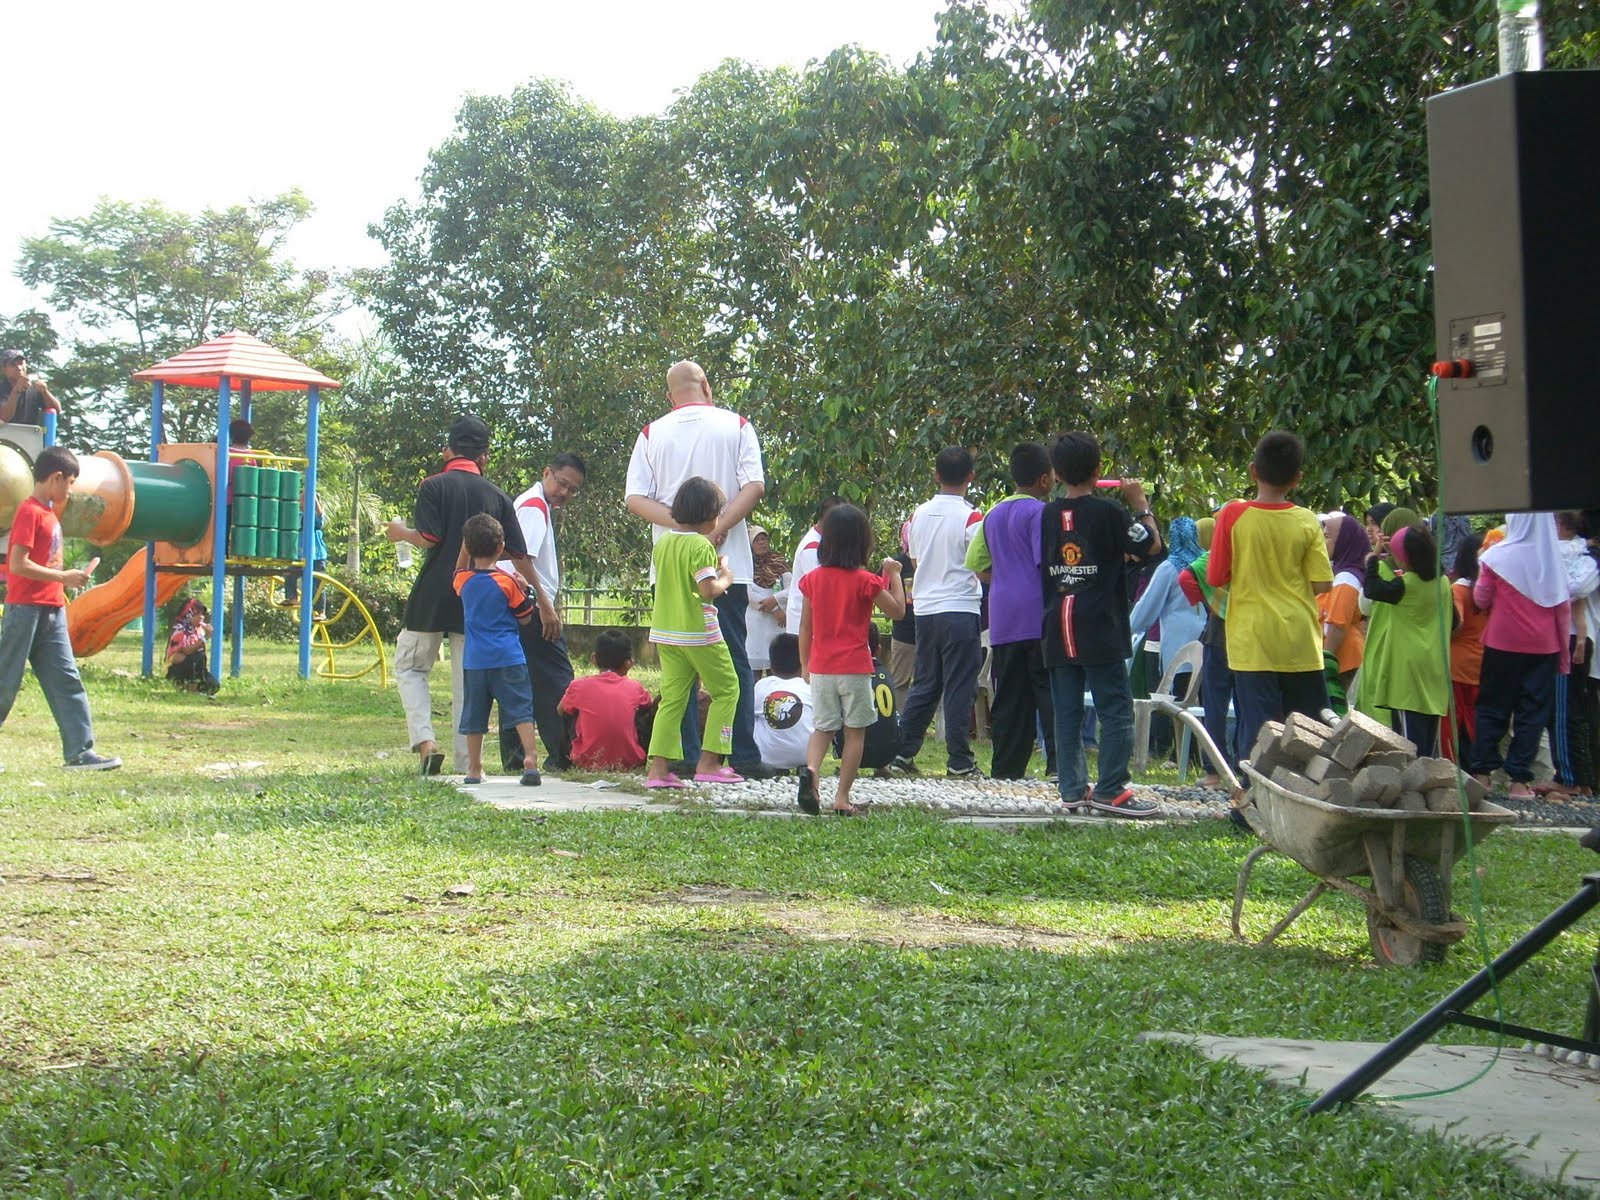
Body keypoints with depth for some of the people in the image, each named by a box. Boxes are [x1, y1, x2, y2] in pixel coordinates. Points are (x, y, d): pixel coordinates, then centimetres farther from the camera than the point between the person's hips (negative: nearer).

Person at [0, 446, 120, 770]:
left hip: (52, 611, 9)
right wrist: (64, 577, -17)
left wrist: (65, 579, 8)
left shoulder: (49, 513, 14)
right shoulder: (29, 512, -13)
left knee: (66, 681, 4)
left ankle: (80, 752, 3)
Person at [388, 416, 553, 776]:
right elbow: (519, 555, 5)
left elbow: (429, 538, -14)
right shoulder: (497, 496, 7)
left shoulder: (433, 486, -4)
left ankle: (425, 740, -9)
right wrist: (544, 602, 10)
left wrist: (401, 533, 7)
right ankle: (466, 764, 7)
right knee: (467, 680, 8)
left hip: (432, 597, -3)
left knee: (409, 667, 11)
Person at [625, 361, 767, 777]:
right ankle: (743, 755, 1)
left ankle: (686, 756, 2)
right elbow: (755, 485, -8)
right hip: (727, 563, -1)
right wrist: (717, 530, -12)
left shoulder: (652, 434, 7)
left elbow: (636, 499, -2)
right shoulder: (736, 426, 4)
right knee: (733, 660, 4)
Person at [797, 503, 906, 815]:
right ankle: (842, 798, 3)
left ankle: (811, 769, -18)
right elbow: (897, 610, -1)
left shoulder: (813, 579, 2)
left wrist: (805, 664, 18)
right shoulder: (865, 581, -10)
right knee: (855, 731, 6)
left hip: (820, 668, 3)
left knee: (822, 728, 12)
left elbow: (805, 627, 8)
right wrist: (894, 574, 8)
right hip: (855, 667, -3)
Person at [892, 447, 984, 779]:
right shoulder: (970, 517, -11)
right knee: (959, 688, -1)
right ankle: (959, 762, 1)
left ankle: (903, 752, 12)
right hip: (960, 608, -6)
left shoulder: (919, 514, 7)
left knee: (924, 684, 13)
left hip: (925, 608, 6)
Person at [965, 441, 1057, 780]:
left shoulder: (994, 515, 16)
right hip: (1039, 616, -6)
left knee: (1008, 697, 8)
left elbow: (978, 566, 18)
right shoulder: (1039, 512, -6)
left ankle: (1005, 770, 9)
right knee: (1052, 691, -6)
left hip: (1003, 621, 7)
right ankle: (1059, 762, -13)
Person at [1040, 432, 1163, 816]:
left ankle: (1072, 789, 8)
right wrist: (1141, 505, 8)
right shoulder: (1108, 511, -8)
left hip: (1058, 631, 5)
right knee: (1116, 710, -1)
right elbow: (1152, 546, -4)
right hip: (1100, 631, -5)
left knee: (1067, 713, 8)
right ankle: (1110, 790, -6)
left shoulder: (1047, 515, 7)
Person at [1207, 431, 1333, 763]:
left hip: (1252, 642, -2)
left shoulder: (1233, 515, -8)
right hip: (1300, 643, 2)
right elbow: (1322, 584, -4)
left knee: (1257, 734, -1)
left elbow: (1216, 578, -5)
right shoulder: (1307, 521, -4)